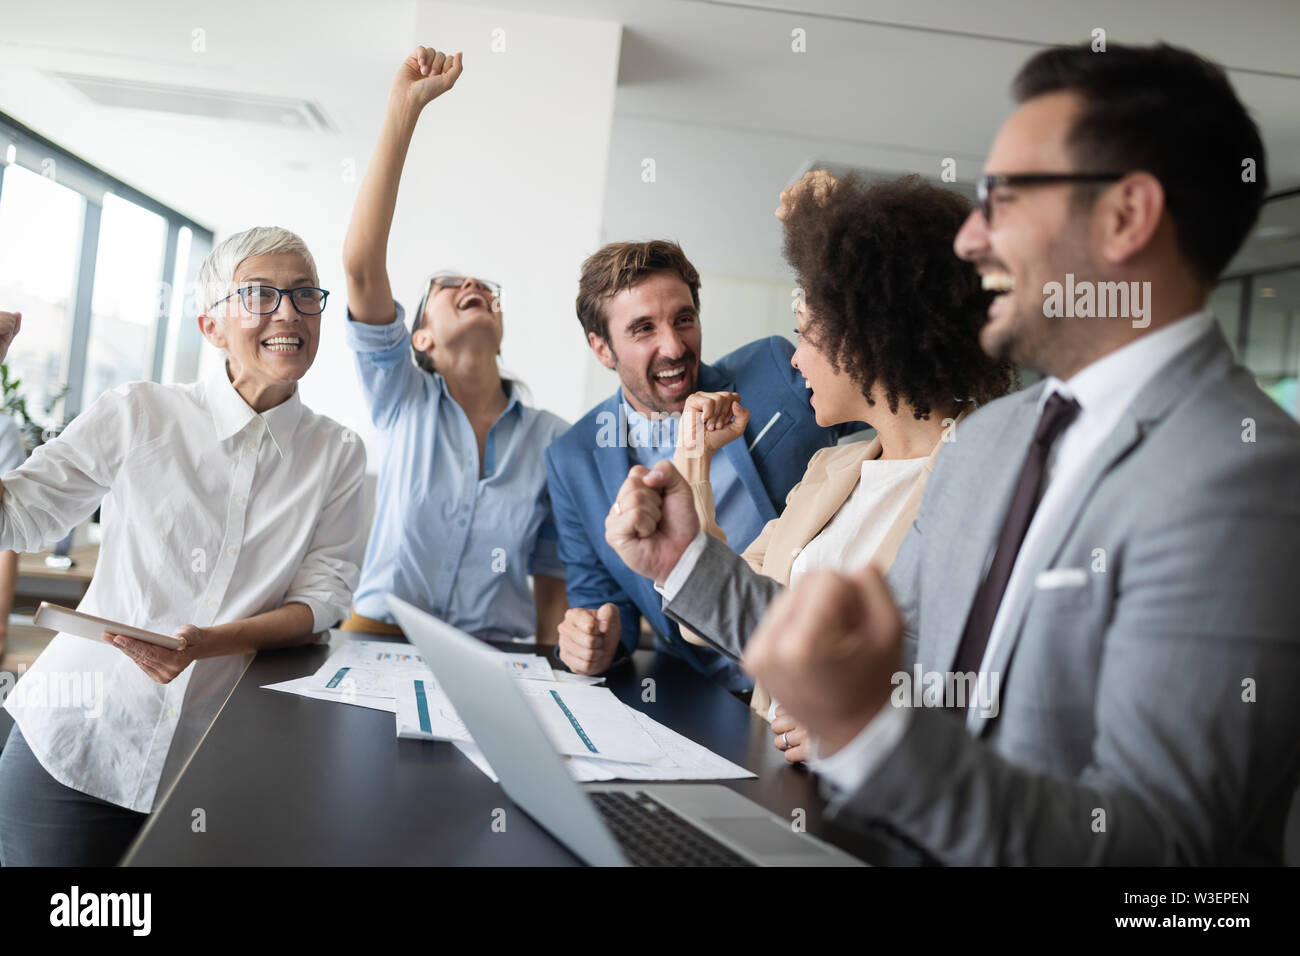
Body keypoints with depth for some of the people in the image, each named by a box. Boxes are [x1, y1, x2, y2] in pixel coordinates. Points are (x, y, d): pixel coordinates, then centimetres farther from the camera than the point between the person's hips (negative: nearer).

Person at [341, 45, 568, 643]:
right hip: (380, 634, 0)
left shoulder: (552, 438, 8)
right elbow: (361, 264, -7)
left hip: (492, 658, 1)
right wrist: (405, 108, -10)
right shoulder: (405, 401, 6)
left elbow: (554, 579, 9)